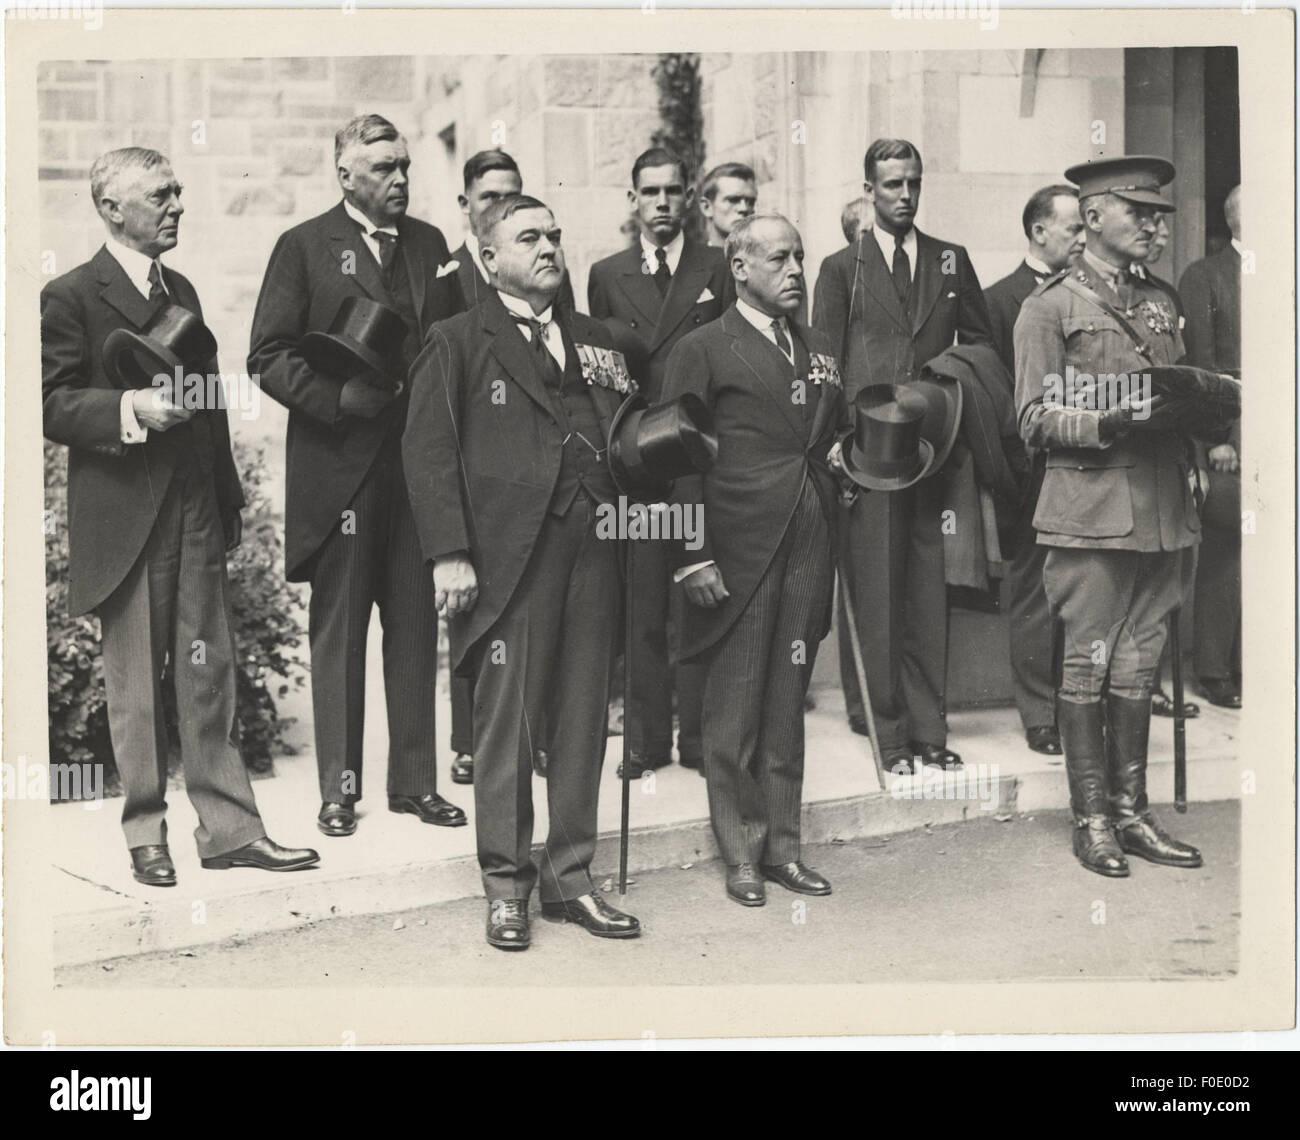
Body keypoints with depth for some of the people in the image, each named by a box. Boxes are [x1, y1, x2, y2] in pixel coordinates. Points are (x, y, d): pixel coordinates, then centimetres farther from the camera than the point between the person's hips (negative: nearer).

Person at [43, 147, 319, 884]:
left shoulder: (181, 291, 17)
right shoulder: (72, 297, -4)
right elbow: (50, 404, -10)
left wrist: (229, 501, 16)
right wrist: (132, 408, -24)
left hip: (197, 512, 6)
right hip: (124, 520, -6)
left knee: (212, 672, 6)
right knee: (137, 681, 4)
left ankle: (229, 828, 12)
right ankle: (147, 834, 17)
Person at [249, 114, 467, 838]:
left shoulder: (429, 244, 12)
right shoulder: (306, 248, 0)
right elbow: (270, 355, -5)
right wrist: (337, 396, -17)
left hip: (419, 458, 4)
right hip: (340, 462, -4)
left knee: (417, 625, 8)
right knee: (338, 628, 5)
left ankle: (416, 779, 19)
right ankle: (339, 787, 15)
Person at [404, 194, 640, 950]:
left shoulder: (595, 341, 20)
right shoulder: (459, 343, 5)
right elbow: (429, 450, -3)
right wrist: (450, 553, -11)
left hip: (594, 548, 5)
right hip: (510, 554, -4)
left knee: (584, 720, 7)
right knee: (508, 719, -1)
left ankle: (571, 877, 18)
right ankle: (507, 884, 12)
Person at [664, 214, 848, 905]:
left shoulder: (819, 350, 17)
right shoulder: (702, 351, -1)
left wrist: (843, 459, 4)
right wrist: (693, 556, -12)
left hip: (809, 552, 5)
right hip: (738, 553, -5)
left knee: (787, 705, 10)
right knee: (734, 711, 2)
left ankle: (781, 846, 19)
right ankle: (740, 854, 13)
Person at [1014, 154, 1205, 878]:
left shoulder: (1163, 306, 19)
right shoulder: (1050, 306, 0)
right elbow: (1037, 421, -6)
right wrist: (1108, 424, -20)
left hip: (1165, 511, 6)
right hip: (1091, 510, -6)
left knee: (1139, 668, 9)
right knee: (1088, 666, -1)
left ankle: (1132, 813, 16)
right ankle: (1093, 819, 8)